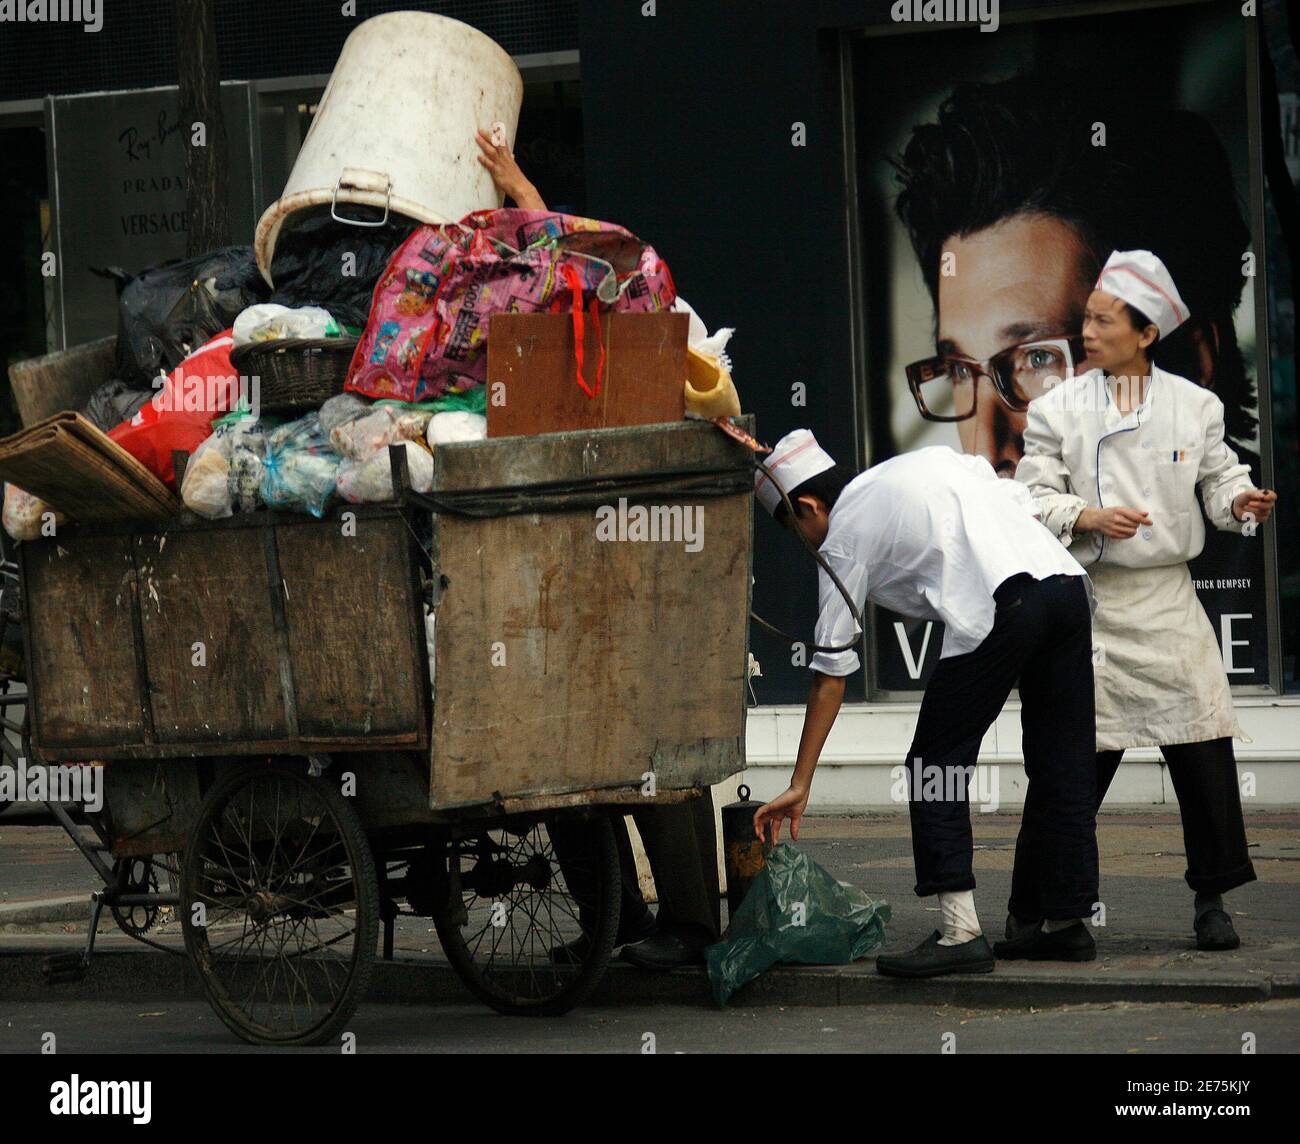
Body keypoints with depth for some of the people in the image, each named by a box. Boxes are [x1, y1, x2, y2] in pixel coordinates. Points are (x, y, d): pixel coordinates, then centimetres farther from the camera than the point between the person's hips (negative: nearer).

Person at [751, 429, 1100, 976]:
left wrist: (800, 784, 16)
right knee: (1062, 763, 15)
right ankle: (1069, 921, 21)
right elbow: (1021, 502, 20)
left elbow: (830, 675, 12)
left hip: (1002, 606, -7)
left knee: (934, 763, 3)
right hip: (1067, 579, 7)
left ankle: (960, 931, -4)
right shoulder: (931, 460, 29)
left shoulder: (843, 540, 12)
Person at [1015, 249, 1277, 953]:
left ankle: (1211, 901, 14)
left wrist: (1241, 501, -11)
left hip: (1168, 601, 2)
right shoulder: (1057, 410, 2)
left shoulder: (1195, 406, 6)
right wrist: (1088, 517, -17)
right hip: (1090, 606, -2)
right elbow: (1033, 498, 0)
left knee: (1203, 757, 0)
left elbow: (1219, 477, 11)